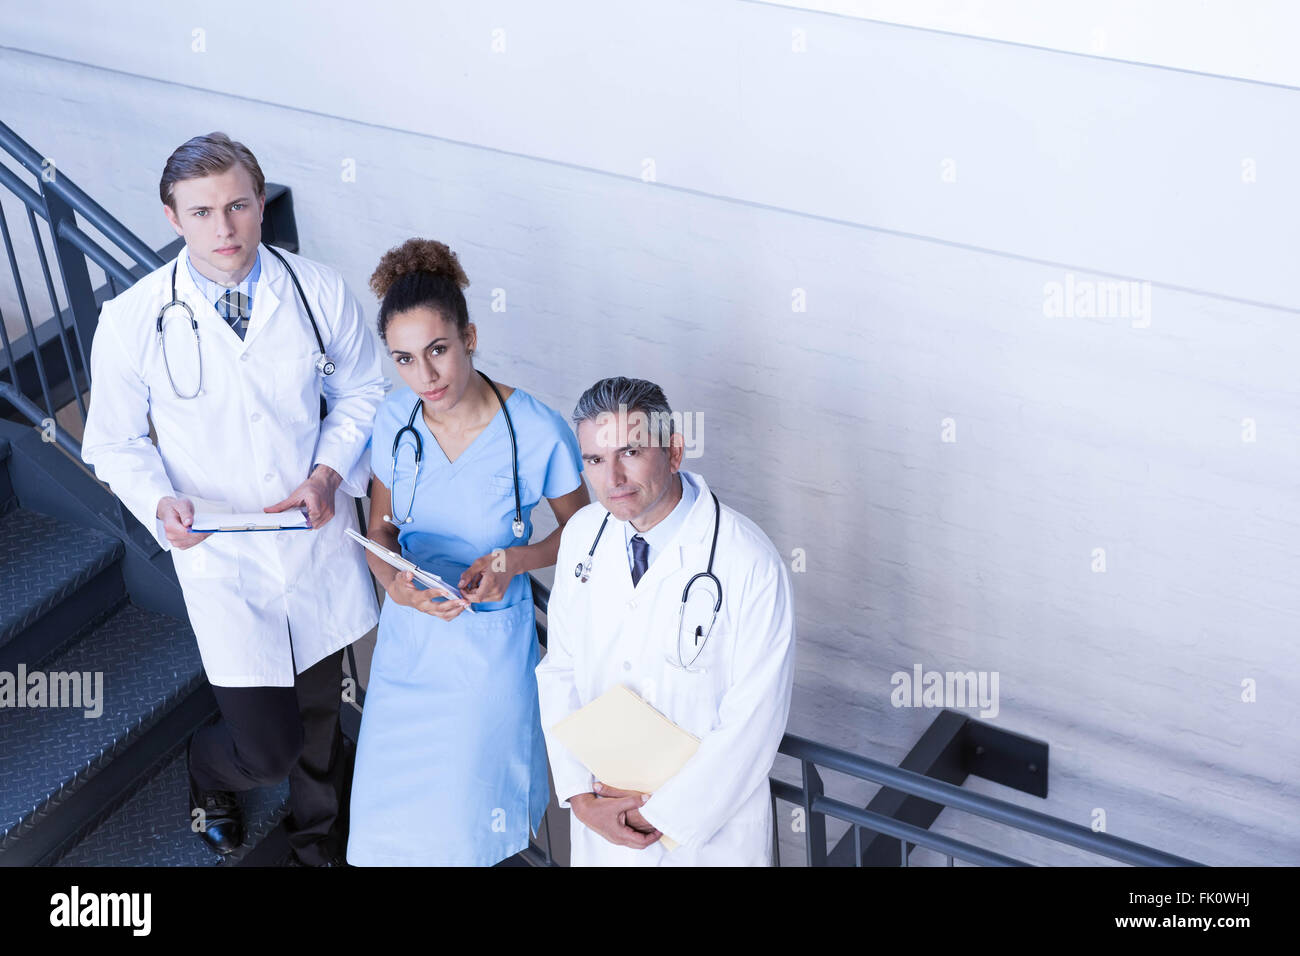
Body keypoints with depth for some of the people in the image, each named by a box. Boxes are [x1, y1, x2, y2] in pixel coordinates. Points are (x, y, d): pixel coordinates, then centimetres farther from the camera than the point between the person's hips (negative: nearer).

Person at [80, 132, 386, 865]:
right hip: (223, 564, -2)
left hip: (319, 543, 3)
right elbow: (116, 442, -2)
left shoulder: (319, 291, -11)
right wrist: (160, 501, -21)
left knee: (320, 715, 21)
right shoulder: (132, 322, -15)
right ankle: (209, 769, 39)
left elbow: (363, 390, 4)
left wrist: (328, 472, -12)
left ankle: (320, 839, 53)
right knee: (268, 748, -2)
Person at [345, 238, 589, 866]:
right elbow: (381, 527, 4)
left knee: (473, 810, 12)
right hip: (410, 630, 3)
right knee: (395, 805, 13)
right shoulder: (394, 421, -11)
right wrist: (394, 581, -17)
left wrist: (515, 560, -24)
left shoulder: (538, 433, -22)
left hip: (491, 634, -3)